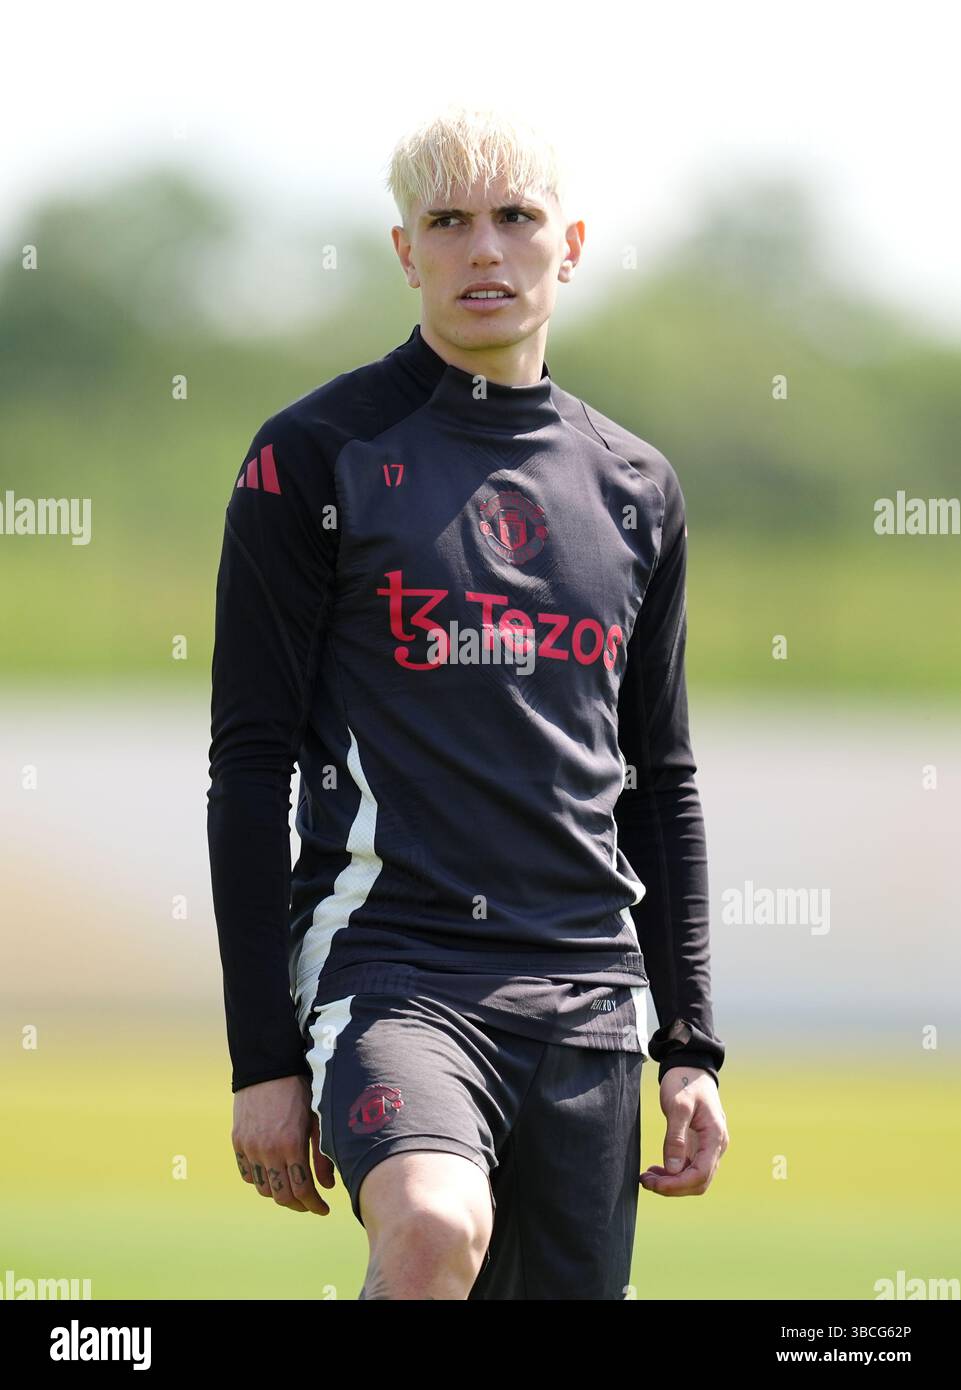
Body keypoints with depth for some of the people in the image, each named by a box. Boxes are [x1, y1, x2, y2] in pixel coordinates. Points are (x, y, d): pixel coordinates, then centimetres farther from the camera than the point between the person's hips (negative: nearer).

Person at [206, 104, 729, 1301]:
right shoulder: (317, 456, 2)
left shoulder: (634, 486, 16)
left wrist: (692, 1046, 15)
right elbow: (250, 766, 0)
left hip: (585, 985, 5)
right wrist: (262, 1057, -6)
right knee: (436, 1229, -34)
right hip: (390, 963, -5)